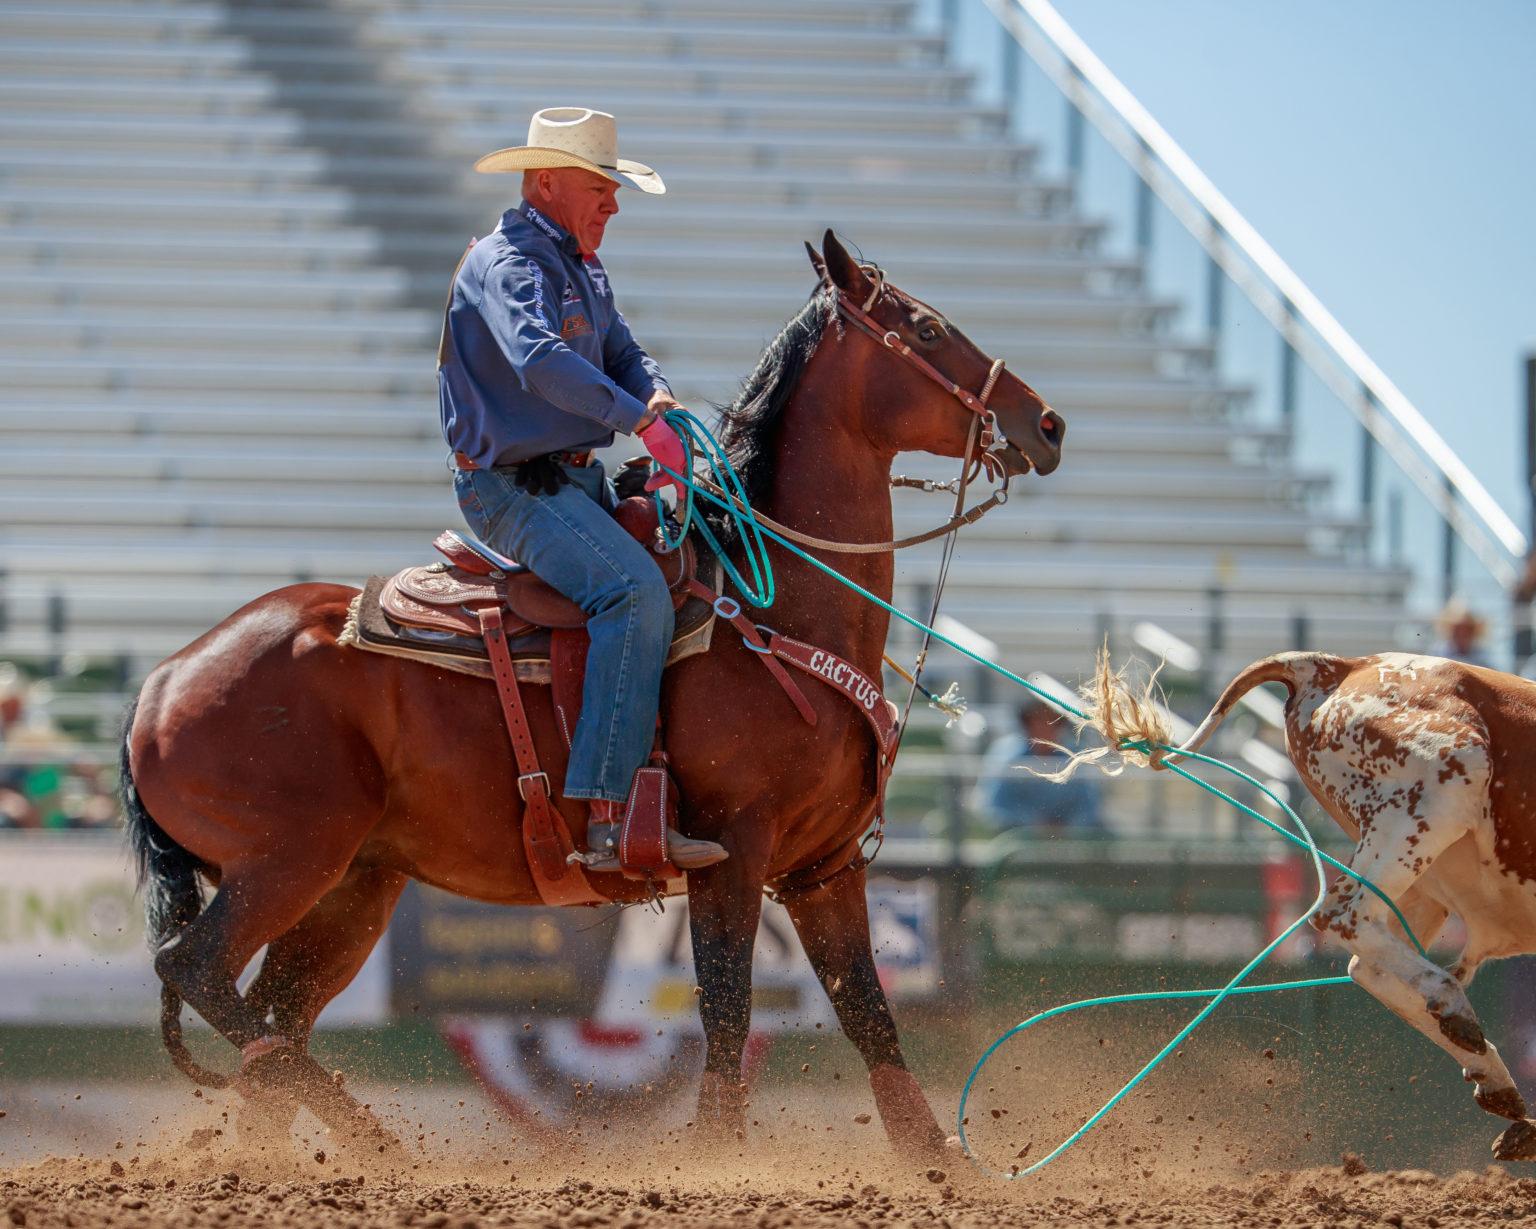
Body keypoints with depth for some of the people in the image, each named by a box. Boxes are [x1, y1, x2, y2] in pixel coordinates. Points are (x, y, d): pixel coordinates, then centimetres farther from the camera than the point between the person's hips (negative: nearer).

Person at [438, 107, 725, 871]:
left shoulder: (583, 270, 18)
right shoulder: (506, 264, -15)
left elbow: (621, 355, 17)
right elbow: (541, 359, -33)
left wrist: (657, 394, -8)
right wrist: (640, 419, -41)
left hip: (578, 480, 10)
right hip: (513, 487, -10)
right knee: (636, 590, -29)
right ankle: (606, 814, -35)